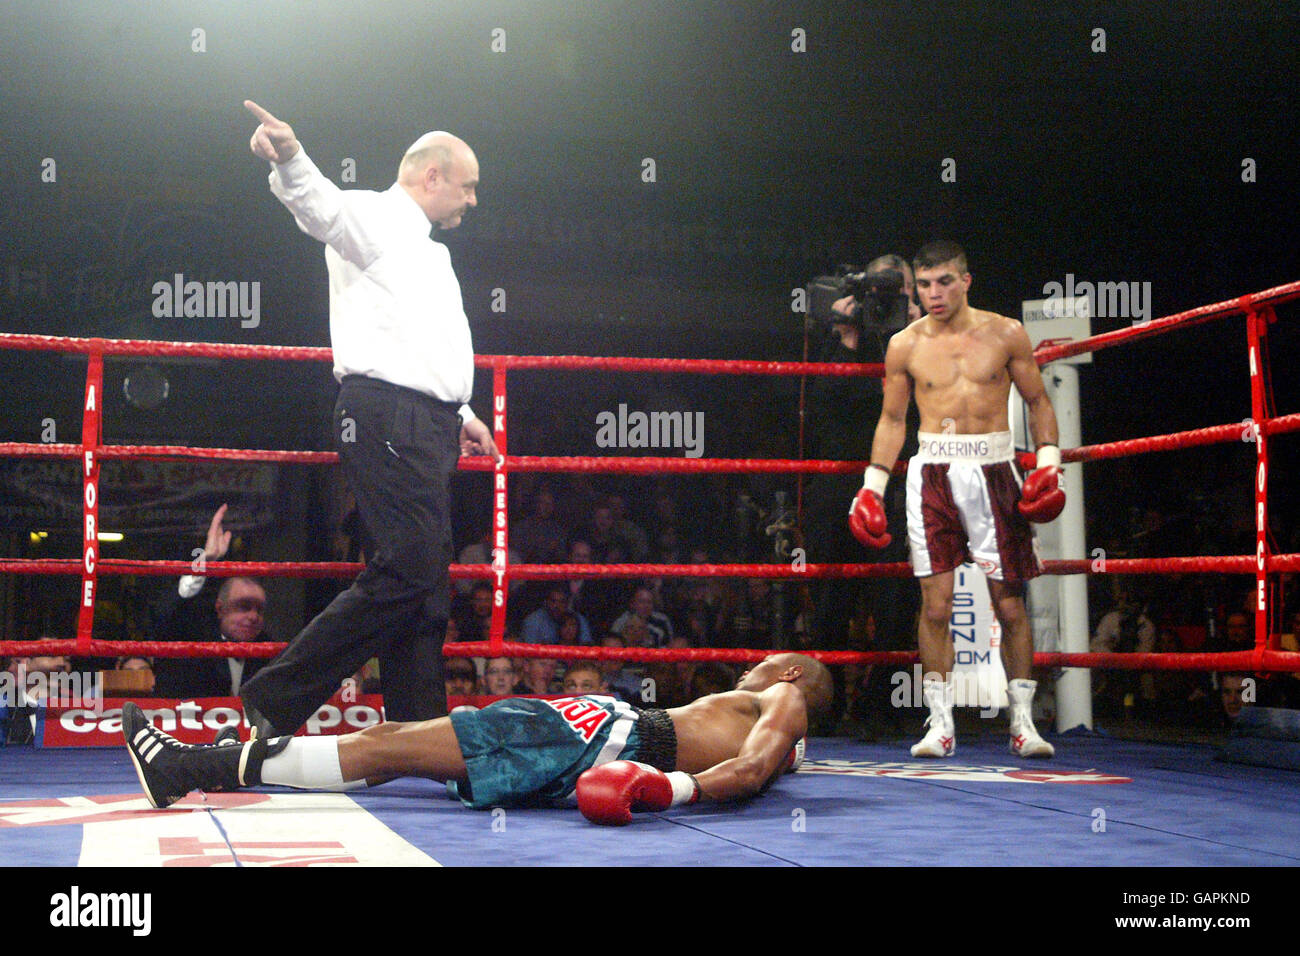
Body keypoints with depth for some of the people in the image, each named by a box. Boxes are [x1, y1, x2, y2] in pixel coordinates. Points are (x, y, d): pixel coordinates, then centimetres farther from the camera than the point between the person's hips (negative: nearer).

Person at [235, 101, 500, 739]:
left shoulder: (426, 251, 29)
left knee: (425, 587, 7)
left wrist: (460, 413, 32)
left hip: (426, 424, 10)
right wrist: (290, 160, -44)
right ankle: (275, 699, -11)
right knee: (407, 572, -18)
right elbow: (322, 206, -24)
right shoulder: (373, 218, 0)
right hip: (387, 419, -10)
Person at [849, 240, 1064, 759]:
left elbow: (1038, 401, 11)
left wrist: (1048, 463, -1)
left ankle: (1023, 722, 10)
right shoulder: (905, 346, 6)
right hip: (932, 473, 0)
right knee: (935, 604, -5)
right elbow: (892, 419, 15)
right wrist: (872, 486, 10)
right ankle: (939, 724, 3)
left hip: (993, 470, 0)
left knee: (1010, 603, 0)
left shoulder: (1005, 334, 4)